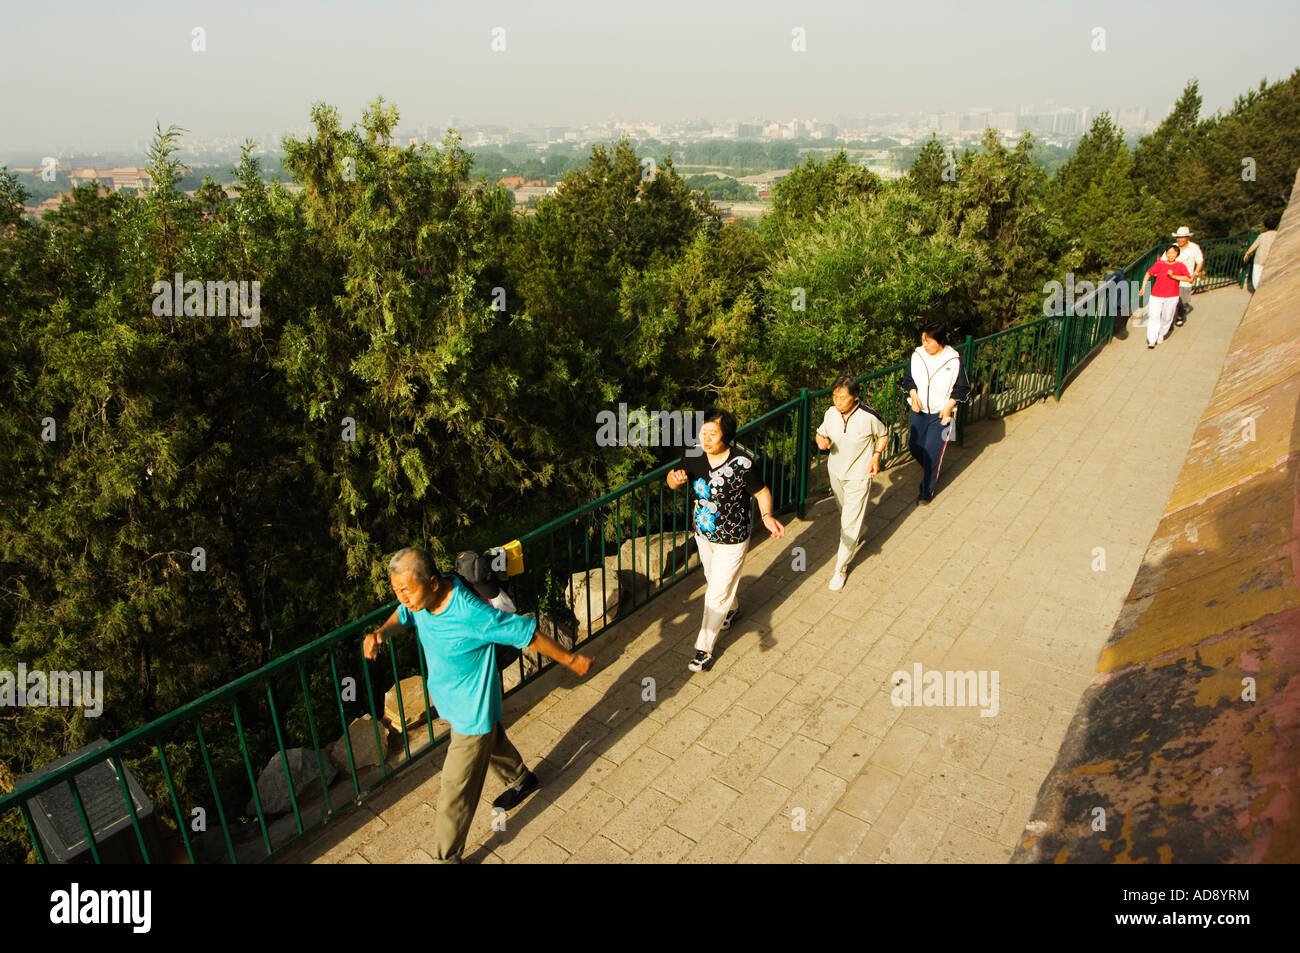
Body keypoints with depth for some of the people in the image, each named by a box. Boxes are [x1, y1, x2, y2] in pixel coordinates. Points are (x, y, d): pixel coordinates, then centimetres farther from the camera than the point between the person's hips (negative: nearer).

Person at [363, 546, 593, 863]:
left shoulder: (472, 615, -39)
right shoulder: (421, 599, -17)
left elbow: (527, 633, -29)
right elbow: (402, 616, 6)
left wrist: (571, 660, -18)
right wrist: (381, 632, -17)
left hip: (472, 711, -8)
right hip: (451, 701, 8)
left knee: (456, 789, 5)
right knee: (491, 742, 33)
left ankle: (447, 857, 27)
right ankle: (521, 780, 61)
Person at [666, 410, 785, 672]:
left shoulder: (743, 464, -25)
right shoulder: (694, 458, -14)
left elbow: (762, 492, -13)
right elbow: (673, 482, -9)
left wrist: (766, 516, -31)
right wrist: (674, 478, -34)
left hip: (731, 540, -5)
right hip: (703, 535, 5)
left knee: (717, 594, 2)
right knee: (713, 580, 29)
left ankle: (704, 648, 20)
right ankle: (732, 608, 61)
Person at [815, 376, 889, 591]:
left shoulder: (869, 417, -23)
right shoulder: (831, 413, -13)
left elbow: (883, 435, -3)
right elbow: (821, 432, 4)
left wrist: (876, 456, -15)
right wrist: (821, 440, -19)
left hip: (858, 476, -5)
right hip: (835, 470, 5)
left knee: (850, 523, -2)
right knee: (846, 513, 28)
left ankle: (841, 568, 12)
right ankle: (860, 530, 60)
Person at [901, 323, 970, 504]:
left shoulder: (953, 360, -14)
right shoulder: (917, 355, -6)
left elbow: (963, 388, -5)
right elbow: (907, 378, 7)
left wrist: (949, 405, -17)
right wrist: (913, 394, -11)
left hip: (940, 414, -4)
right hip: (919, 411, 4)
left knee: (932, 451, -4)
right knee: (914, 446, 14)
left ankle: (927, 491, 12)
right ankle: (930, 470, 46)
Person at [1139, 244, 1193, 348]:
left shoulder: (1180, 266, 0)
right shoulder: (1159, 264, 3)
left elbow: (1187, 278, -9)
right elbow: (1148, 273, 14)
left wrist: (1173, 276, -19)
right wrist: (1143, 287, 9)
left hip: (1171, 297, 0)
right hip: (1156, 295, 0)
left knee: (1167, 318, 8)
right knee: (1154, 317, -8)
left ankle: (1161, 335, 31)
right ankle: (1152, 341, -9)